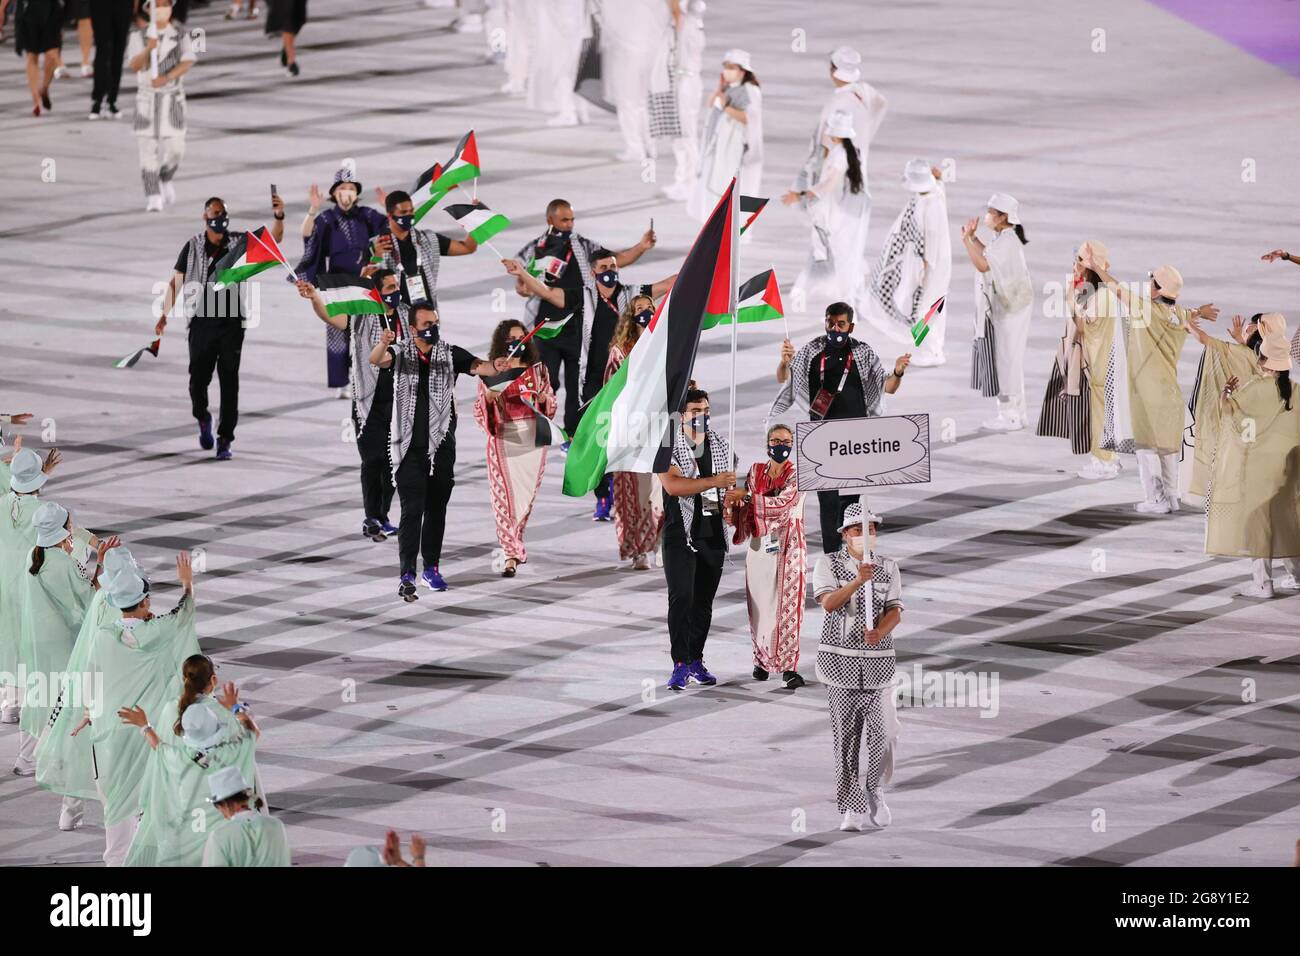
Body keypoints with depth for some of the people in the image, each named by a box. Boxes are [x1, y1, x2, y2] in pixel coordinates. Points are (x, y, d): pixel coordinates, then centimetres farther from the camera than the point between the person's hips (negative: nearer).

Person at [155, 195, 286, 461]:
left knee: (229, 383, -3)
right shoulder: (193, 247, 1)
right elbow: (176, 281, 5)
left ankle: (225, 441, 2)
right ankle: (203, 419, 34)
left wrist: (279, 216, -27)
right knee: (198, 379, 3)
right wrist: (164, 315, -1)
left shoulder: (239, 242, 2)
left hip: (231, 323, 0)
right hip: (202, 322, 0)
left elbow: (273, 238, -7)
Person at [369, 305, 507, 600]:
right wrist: (383, 344, -45)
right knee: (412, 510, -11)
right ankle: (407, 575, -14)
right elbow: (376, 360, -21)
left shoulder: (450, 354, 2)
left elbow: (476, 366, -14)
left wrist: (495, 367, -38)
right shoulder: (401, 352, -1)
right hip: (410, 447, -2)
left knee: (437, 510, 12)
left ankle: (431, 569, 26)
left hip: (441, 445, 2)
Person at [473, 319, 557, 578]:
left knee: (526, 496, 9)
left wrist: (543, 398, -7)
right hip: (503, 440, -2)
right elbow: (479, 414, 3)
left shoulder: (538, 370, 8)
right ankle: (512, 554, -10)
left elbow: (551, 406, 15)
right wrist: (488, 398, -18)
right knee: (504, 496, -9)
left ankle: (513, 544, 30)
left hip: (532, 440, 2)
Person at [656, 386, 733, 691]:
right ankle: (680, 666, -15)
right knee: (681, 597, -14)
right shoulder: (669, 446, -6)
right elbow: (673, 485, -22)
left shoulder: (720, 444, 11)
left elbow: (731, 482, 23)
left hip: (713, 535, 5)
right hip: (680, 535, -5)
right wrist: (713, 482, -27)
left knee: (704, 601, 8)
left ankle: (696, 661, 16)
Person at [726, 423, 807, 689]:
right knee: (760, 605, 5)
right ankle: (762, 659, 18)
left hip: (787, 547, -4)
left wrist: (747, 496, -21)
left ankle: (788, 667, -10)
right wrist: (733, 514, -14)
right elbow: (747, 507, 8)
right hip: (759, 545, 4)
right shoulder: (756, 471, 9)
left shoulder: (796, 474, -4)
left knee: (786, 606, -8)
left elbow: (783, 504, -19)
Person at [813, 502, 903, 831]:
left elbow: (895, 610, 0)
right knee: (846, 736, -1)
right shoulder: (828, 564, 1)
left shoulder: (888, 567, 7)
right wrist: (858, 581, -28)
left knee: (884, 733, -2)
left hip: (878, 660, 2)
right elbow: (828, 603, -13)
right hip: (839, 659, -2)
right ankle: (853, 807, 4)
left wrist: (880, 632, -21)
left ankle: (875, 792, 23)